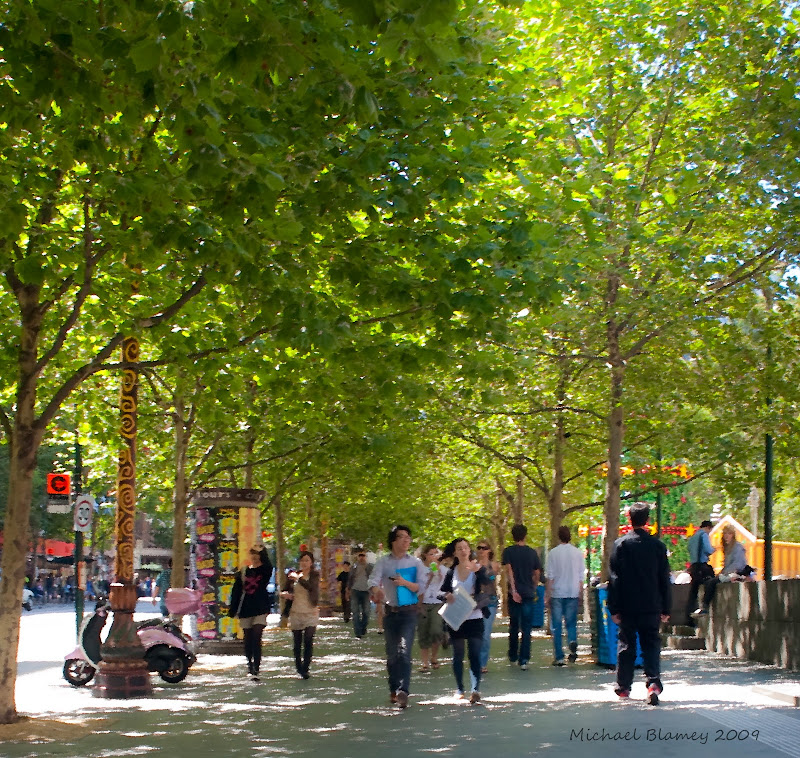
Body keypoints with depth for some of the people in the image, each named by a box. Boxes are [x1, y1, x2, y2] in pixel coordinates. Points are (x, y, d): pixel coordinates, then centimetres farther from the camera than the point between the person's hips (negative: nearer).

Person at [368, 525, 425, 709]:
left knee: (404, 651, -16)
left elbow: (422, 587, -2)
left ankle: (403, 691, -22)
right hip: (390, 612, 2)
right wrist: (377, 590, -35)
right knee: (391, 653, 10)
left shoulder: (415, 563, 3)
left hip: (409, 612, -2)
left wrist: (406, 583, -20)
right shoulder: (383, 562, 3)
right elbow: (373, 581, -12)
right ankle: (394, 689, 23)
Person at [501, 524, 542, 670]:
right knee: (526, 628, 0)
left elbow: (508, 570, -13)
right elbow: (537, 573, 8)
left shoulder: (508, 551, -2)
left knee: (513, 625, 15)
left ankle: (513, 656, 26)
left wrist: (513, 590, -17)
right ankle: (524, 660, -7)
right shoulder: (532, 552, 4)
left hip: (514, 593, 0)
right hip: (529, 593, 0)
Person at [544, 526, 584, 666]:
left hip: (557, 593, -2)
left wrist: (547, 595, 2)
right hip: (573, 593, 2)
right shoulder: (578, 553, 3)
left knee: (556, 626, 4)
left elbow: (549, 576, -5)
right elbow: (581, 576, 7)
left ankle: (559, 657, 2)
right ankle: (573, 642, -19)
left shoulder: (553, 553, -5)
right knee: (571, 623, 11)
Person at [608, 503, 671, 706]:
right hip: (651, 606, 0)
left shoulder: (620, 544, -4)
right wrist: (665, 609, 10)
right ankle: (653, 682, -14)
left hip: (627, 606, 0)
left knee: (626, 644, 10)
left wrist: (614, 609, 1)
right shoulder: (657, 545, -1)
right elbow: (665, 580, 3)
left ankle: (623, 687, 17)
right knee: (651, 644, 5)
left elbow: (614, 578, -4)